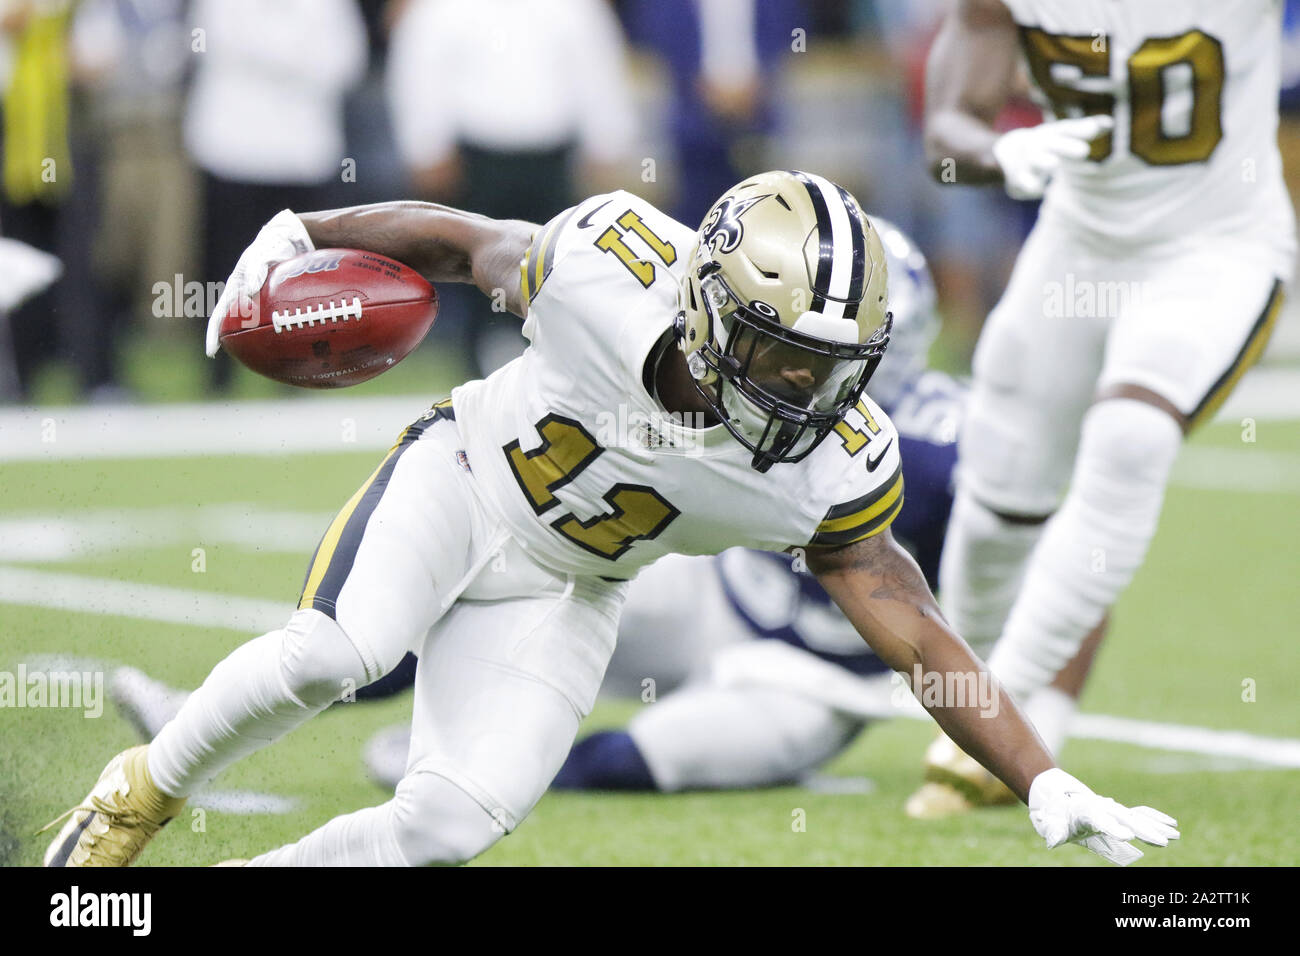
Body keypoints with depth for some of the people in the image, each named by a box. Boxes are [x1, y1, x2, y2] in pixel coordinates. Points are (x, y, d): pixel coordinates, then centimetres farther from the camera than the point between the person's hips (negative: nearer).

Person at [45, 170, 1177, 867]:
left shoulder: (834, 471, -23)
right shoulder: (610, 262, -29)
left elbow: (919, 637, -18)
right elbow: (460, 241, -9)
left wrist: (1047, 782, -25)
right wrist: (302, 233, -1)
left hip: (563, 593, 2)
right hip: (461, 480, -2)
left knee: (457, 822, -14)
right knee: (337, 652, -31)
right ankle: (146, 790, -5)